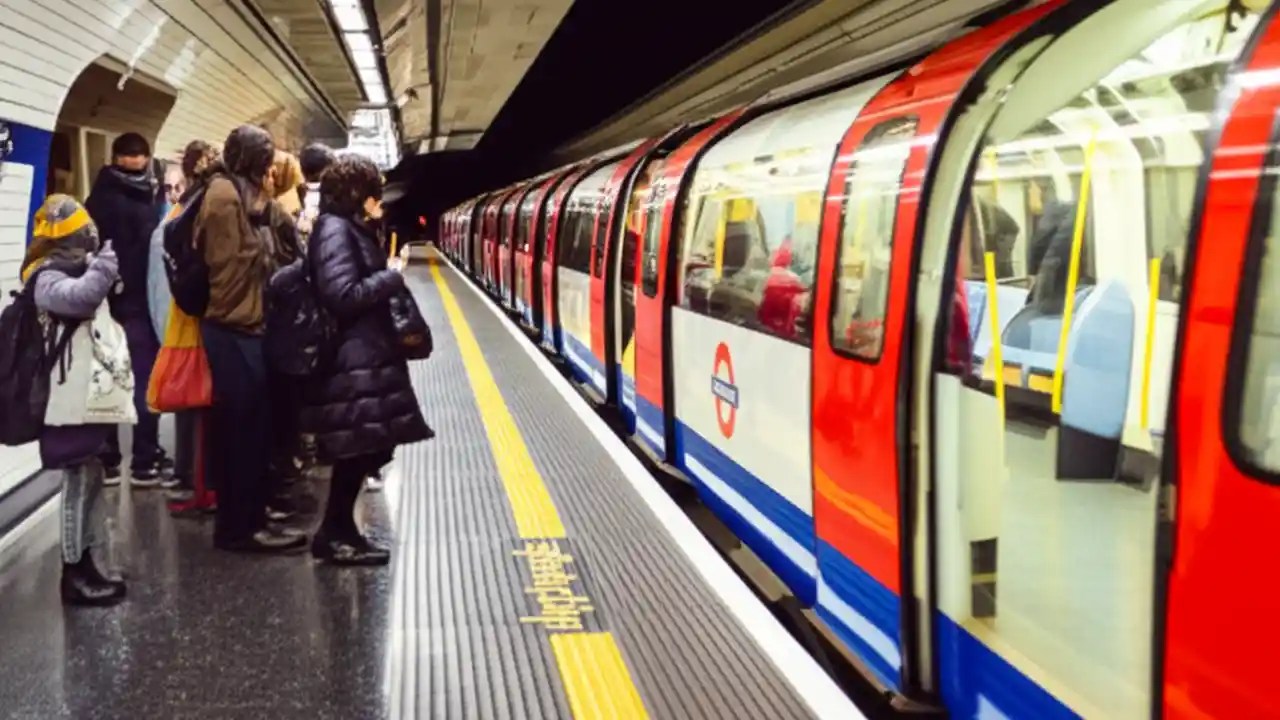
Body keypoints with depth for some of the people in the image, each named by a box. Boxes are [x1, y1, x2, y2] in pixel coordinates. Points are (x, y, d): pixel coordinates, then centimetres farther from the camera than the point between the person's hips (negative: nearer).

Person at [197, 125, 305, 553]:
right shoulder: (225, 194, -12)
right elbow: (229, 261, -18)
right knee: (242, 428, -4)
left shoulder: (242, 193, 17)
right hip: (235, 328, -10)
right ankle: (238, 526, 3)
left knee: (250, 427, 13)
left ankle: (248, 519, 20)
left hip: (244, 326, 10)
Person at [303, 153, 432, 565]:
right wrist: (392, 277, -13)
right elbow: (343, 296, -21)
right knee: (359, 449, -5)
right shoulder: (335, 229, -14)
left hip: (364, 356, 10)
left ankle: (338, 531, 19)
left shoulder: (352, 227, 16)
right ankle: (334, 536, 5)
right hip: (351, 359, -10)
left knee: (365, 449, 12)